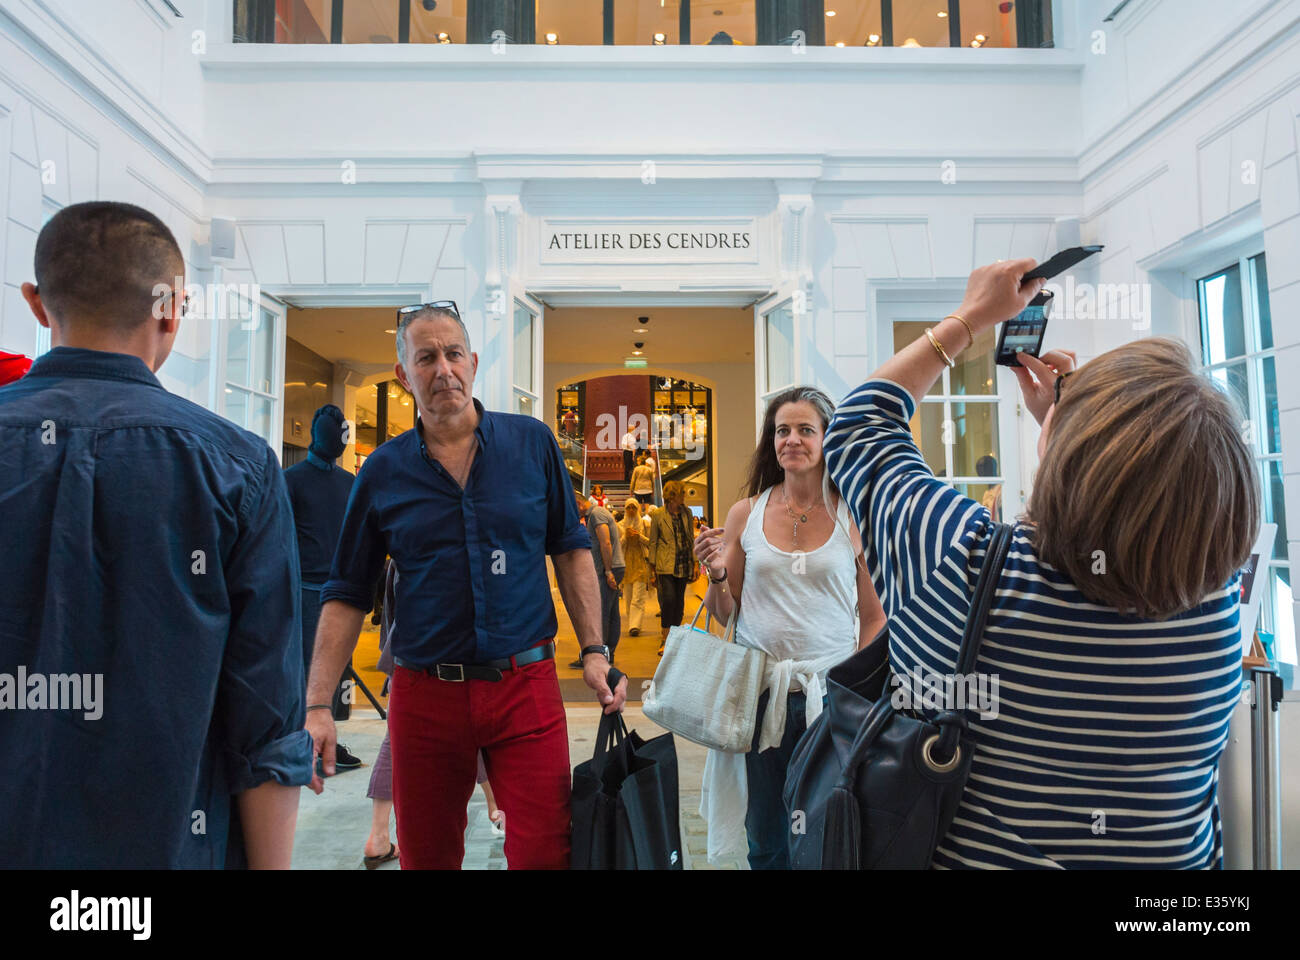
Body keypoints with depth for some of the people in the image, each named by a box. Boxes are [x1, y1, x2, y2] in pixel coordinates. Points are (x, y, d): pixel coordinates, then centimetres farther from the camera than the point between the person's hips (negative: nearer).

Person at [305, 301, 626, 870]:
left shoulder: (532, 443, 2)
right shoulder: (383, 471, 2)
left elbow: (570, 550, 7)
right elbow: (347, 594, 5)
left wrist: (594, 651, -1)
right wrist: (317, 705, -3)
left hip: (527, 686, -1)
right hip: (424, 693, 1)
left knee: (544, 853, -1)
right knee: (425, 858, 15)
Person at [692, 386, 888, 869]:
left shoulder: (854, 517, -1)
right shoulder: (745, 514, 4)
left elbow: (874, 617, 4)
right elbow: (724, 614, 11)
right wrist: (717, 575, -8)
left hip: (829, 695, -1)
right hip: (757, 692, 2)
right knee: (766, 843, 15)